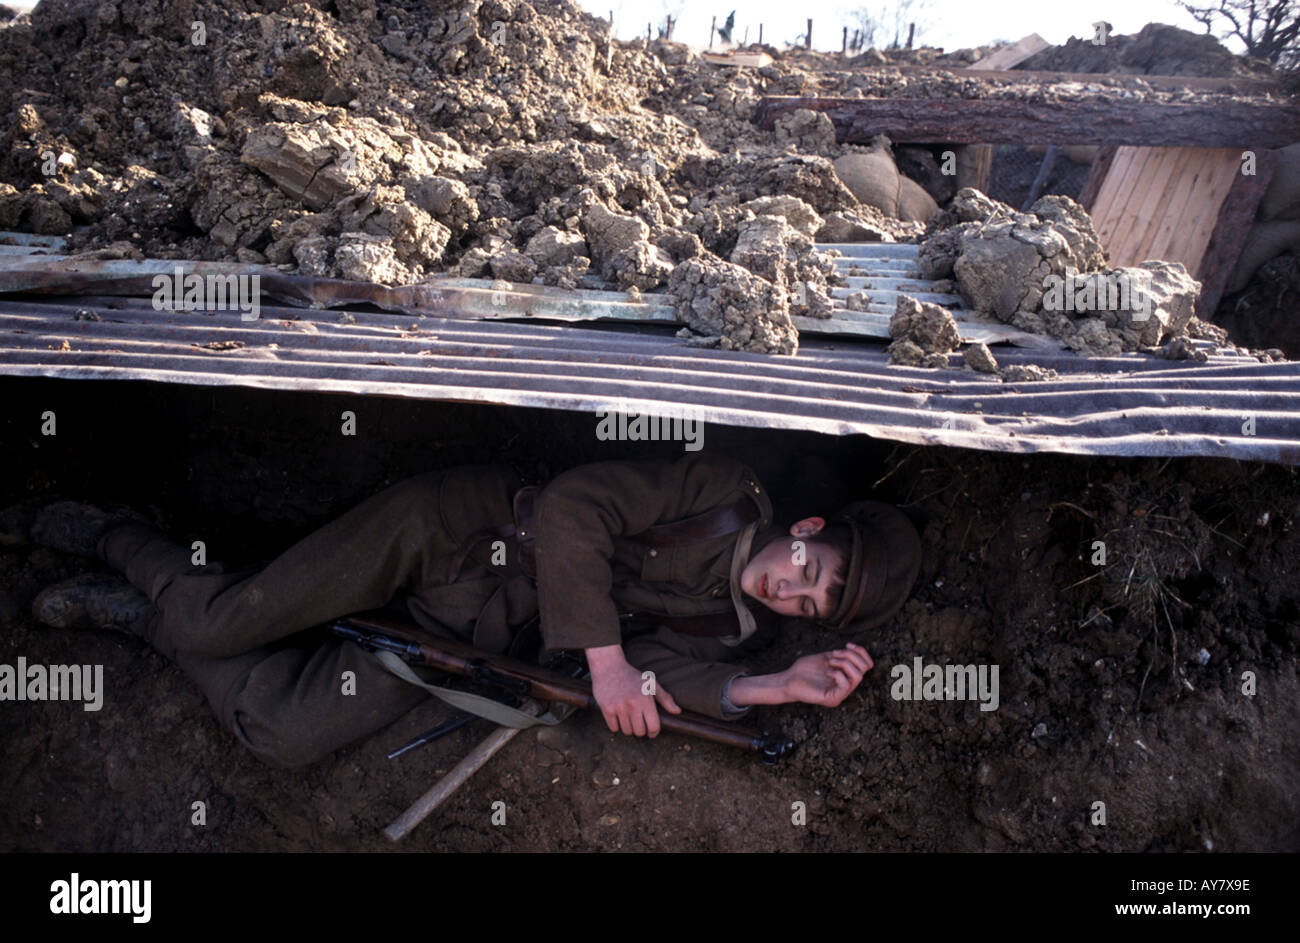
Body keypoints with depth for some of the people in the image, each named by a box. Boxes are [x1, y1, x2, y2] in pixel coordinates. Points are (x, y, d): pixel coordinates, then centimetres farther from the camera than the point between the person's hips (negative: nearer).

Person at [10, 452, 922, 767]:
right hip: (457, 524, -4)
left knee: (280, 732, -8)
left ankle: (140, 612, 17)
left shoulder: (733, 632, 4)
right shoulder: (729, 493, -12)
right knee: (214, 622, -10)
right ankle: (114, 535, 22)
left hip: (471, 639, 4)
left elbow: (650, 678, -11)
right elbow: (572, 505, -18)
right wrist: (604, 654, -27)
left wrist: (781, 687, -20)